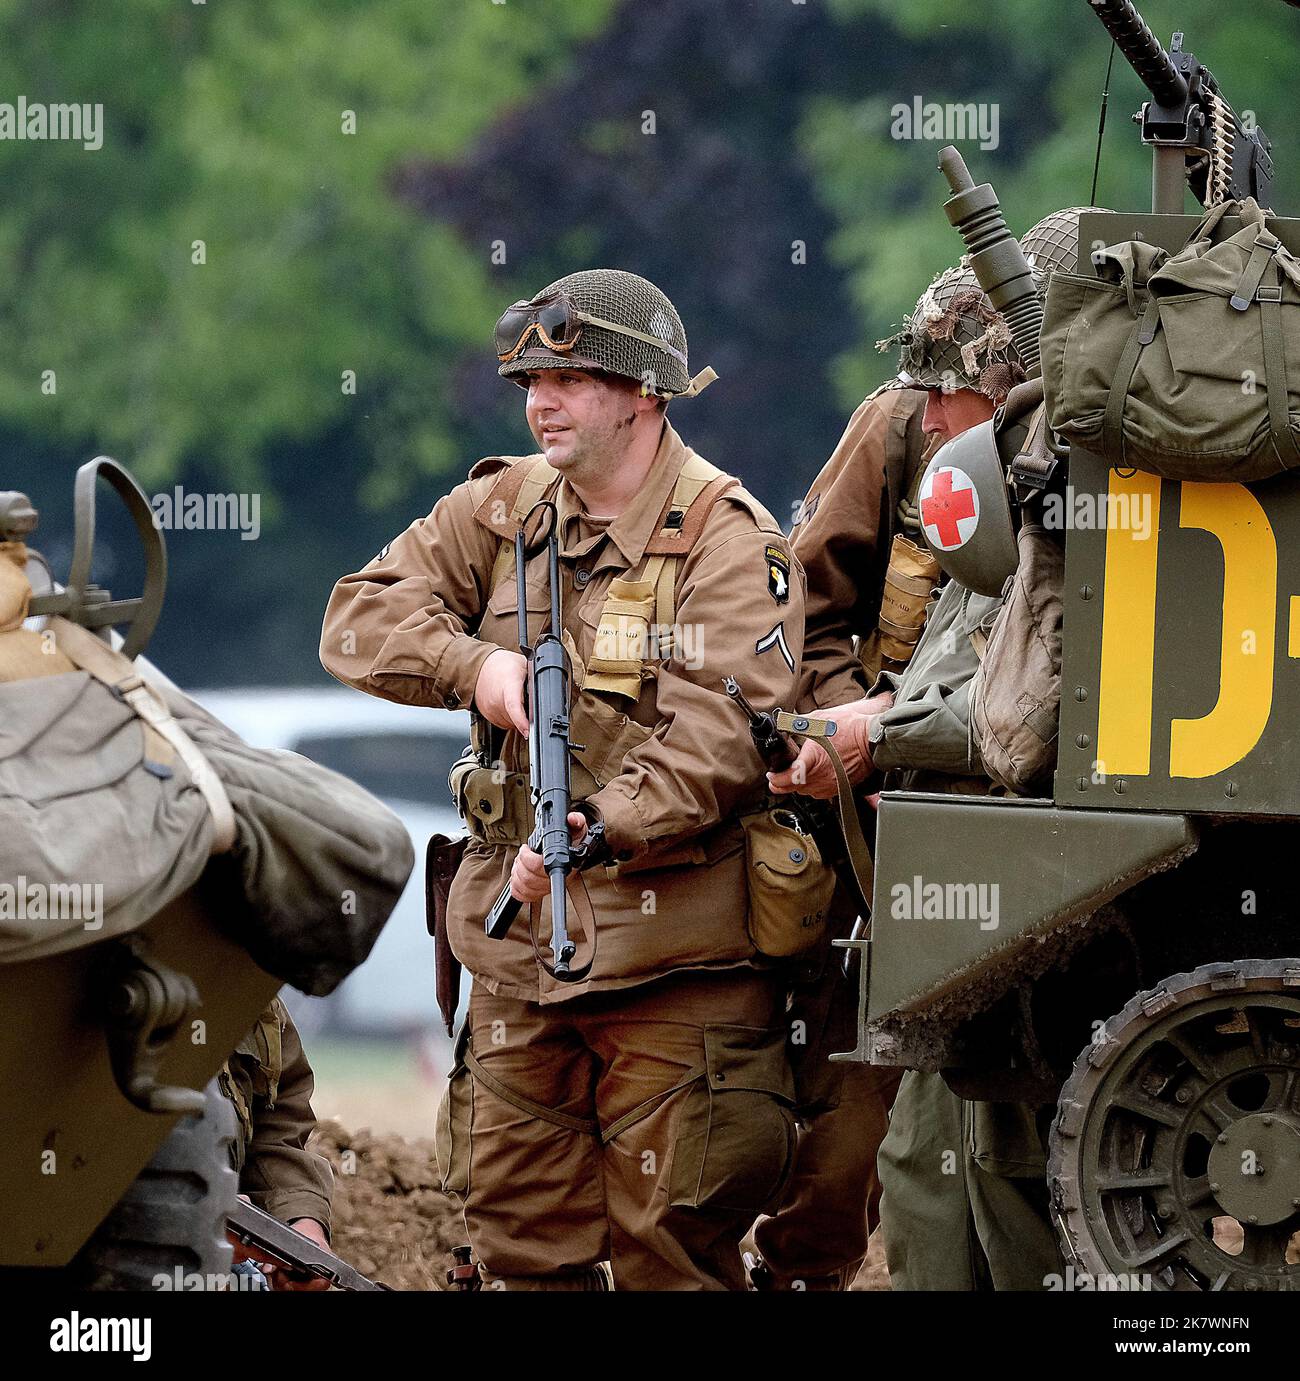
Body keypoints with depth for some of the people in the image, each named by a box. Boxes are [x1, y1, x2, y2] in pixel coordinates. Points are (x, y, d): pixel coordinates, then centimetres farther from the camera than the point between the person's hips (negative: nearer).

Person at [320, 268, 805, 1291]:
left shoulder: (729, 542, -10)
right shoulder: (503, 508, 10)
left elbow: (721, 737, -22)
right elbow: (360, 619, 6)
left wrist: (597, 831, -34)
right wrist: (474, 664, -12)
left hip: (672, 963, -6)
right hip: (520, 945, 6)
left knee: (670, 1246, -3)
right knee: (520, 1238, 11)